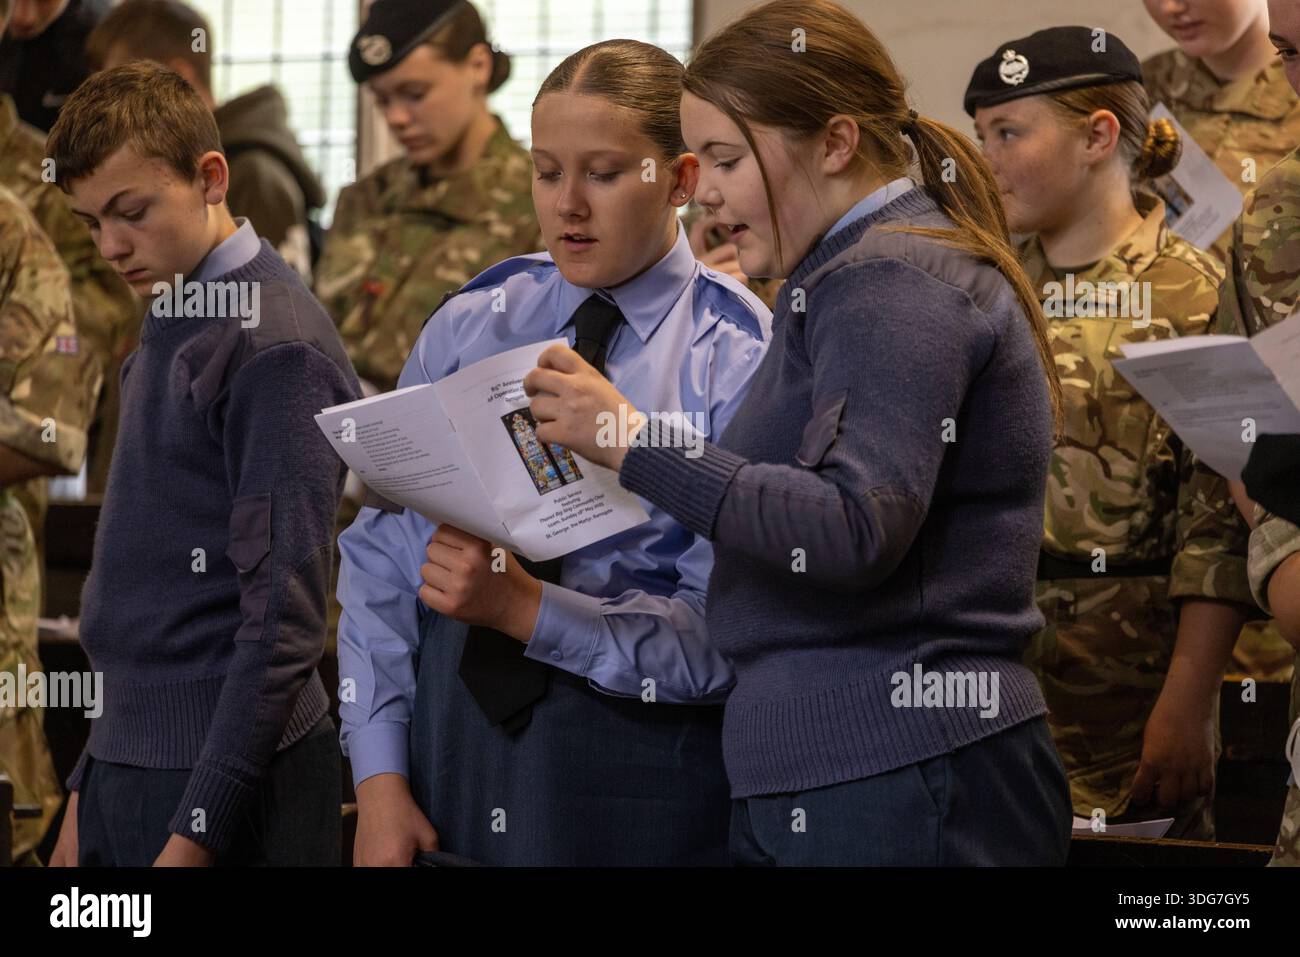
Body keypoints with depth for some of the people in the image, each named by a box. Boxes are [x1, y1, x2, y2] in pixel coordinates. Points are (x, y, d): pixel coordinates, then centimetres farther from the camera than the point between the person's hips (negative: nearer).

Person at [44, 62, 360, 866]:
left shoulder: (274, 347, -13)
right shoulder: (170, 327, 13)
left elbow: (284, 618, -18)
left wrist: (196, 835, -20)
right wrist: (87, 796, 16)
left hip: (227, 774, -8)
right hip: (127, 763, 8)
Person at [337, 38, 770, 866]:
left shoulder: (740, 361, -5)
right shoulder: (466, 328, 7)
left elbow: (723, 634, -12)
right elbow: (379, 556, 3)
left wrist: (527, 608, -22)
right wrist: (380, 783, -5)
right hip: (450, 737, 3)